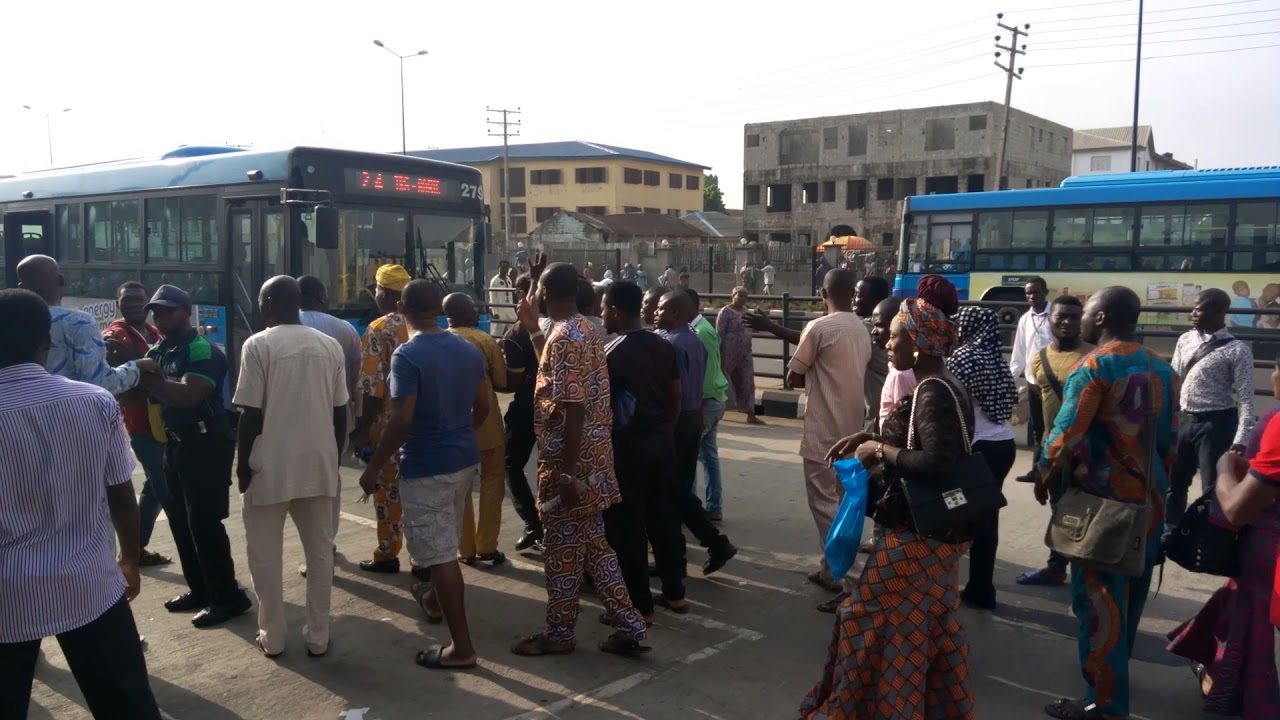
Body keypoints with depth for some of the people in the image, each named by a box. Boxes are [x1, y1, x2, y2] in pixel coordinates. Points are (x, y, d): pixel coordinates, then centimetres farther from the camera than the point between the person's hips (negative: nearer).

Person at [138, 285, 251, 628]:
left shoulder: (203, 350, -16)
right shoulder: (158, 351, 11)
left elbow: (187, 395, -28)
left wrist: (146, 377, -23)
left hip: (206, 442, -9)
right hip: (176, 442, 9)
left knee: (204, 522, -7)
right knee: (179, 519, 13)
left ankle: (228, 597, 2)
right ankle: (199, 589, 25)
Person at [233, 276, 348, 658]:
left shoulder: (258, 345, -8)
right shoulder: (331, 346, 4)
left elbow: (251, 414, -11)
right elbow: (340, 412, 5)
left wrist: (243, 464, 0)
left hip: (271, 466, -3)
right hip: (319, 465, 4)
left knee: (266, 554, 11)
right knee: (320, 551, 12)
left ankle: (272, 636, 18)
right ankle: (318, 636, 17)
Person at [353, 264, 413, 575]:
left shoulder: (378, 331, -13)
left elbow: (372, 387, -17)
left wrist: (363, 430, -11)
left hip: (388, 424, -6)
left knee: (388, 489, 5)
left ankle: (388, 555, 14)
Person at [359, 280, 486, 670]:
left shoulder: (407, 355, -18)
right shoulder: (469, 350, 4)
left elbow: (401, 421, -22)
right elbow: (483, 407, 10)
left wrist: (374, 467, -11)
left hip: (427, 466, -8)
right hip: (465, 459, 8)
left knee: (440, 555, -1)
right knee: (446, 543, 27)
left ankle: (461, 647, 4)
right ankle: (434, 601, 49)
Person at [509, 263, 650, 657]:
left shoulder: (565, 337, -19)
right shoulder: (586, 329, 11)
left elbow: (573, 408, -24)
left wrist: (567, 472, -23)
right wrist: (533, 330, 27)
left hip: (569, 462, -9)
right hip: (592, 457, 9)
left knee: (563, 549, 5)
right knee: (593, 543, 15)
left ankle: (559, 633, 20)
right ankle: (628, 625, 18)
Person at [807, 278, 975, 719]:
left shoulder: (932, 393, -22)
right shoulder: (944, 386, 9)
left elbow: (937, 462, -32)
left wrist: (879, 451, -20)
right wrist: (870, 437, 9)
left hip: (918, 533, -10)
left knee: (869, 618, 3)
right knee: (931, 626, 19)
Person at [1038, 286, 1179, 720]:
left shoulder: (1094, 366, -15)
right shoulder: (1162, 368, 7)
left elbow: (1066, 435, -19)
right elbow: (1171, 437, 11)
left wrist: (1045, 476, -2)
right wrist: (1159, 485, 20)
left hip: (1102, 498, -8)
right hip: (1149, 498, 8)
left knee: (1098, 596, -1)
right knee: (1128, 593, 20)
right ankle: (1115, 674, 37)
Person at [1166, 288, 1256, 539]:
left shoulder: (1237, 350, -12)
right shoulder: (1185, 340, 5)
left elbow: (1245, 398, -13)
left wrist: (1240, 440, -19)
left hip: (1216, 425, -6)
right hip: (1185, 420, 6)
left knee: (1214, 487, 2)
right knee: (1173, 480, 17)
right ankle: (1169, 531, 36)